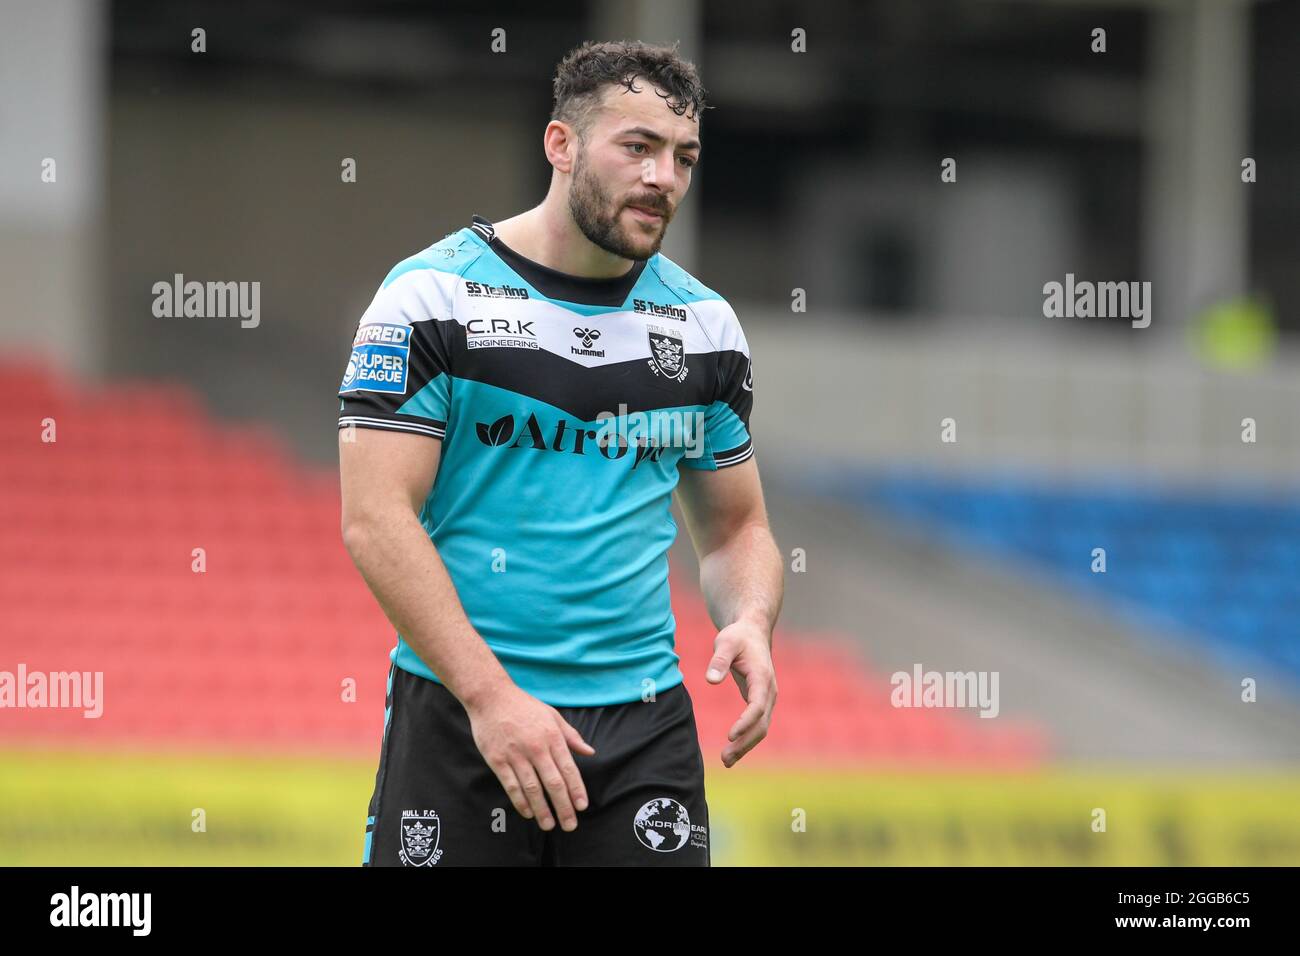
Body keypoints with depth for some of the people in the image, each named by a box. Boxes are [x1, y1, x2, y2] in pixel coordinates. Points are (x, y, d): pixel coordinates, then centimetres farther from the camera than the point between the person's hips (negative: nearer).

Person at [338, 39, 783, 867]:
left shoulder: (705, 325, 11)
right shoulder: (434, 295, -5)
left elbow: (735, 528, 19)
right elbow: (376, 518, -12)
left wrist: (751, 625, -4)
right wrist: (491, 695, -20)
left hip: (645, 723, 4)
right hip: (455, 711, -3)